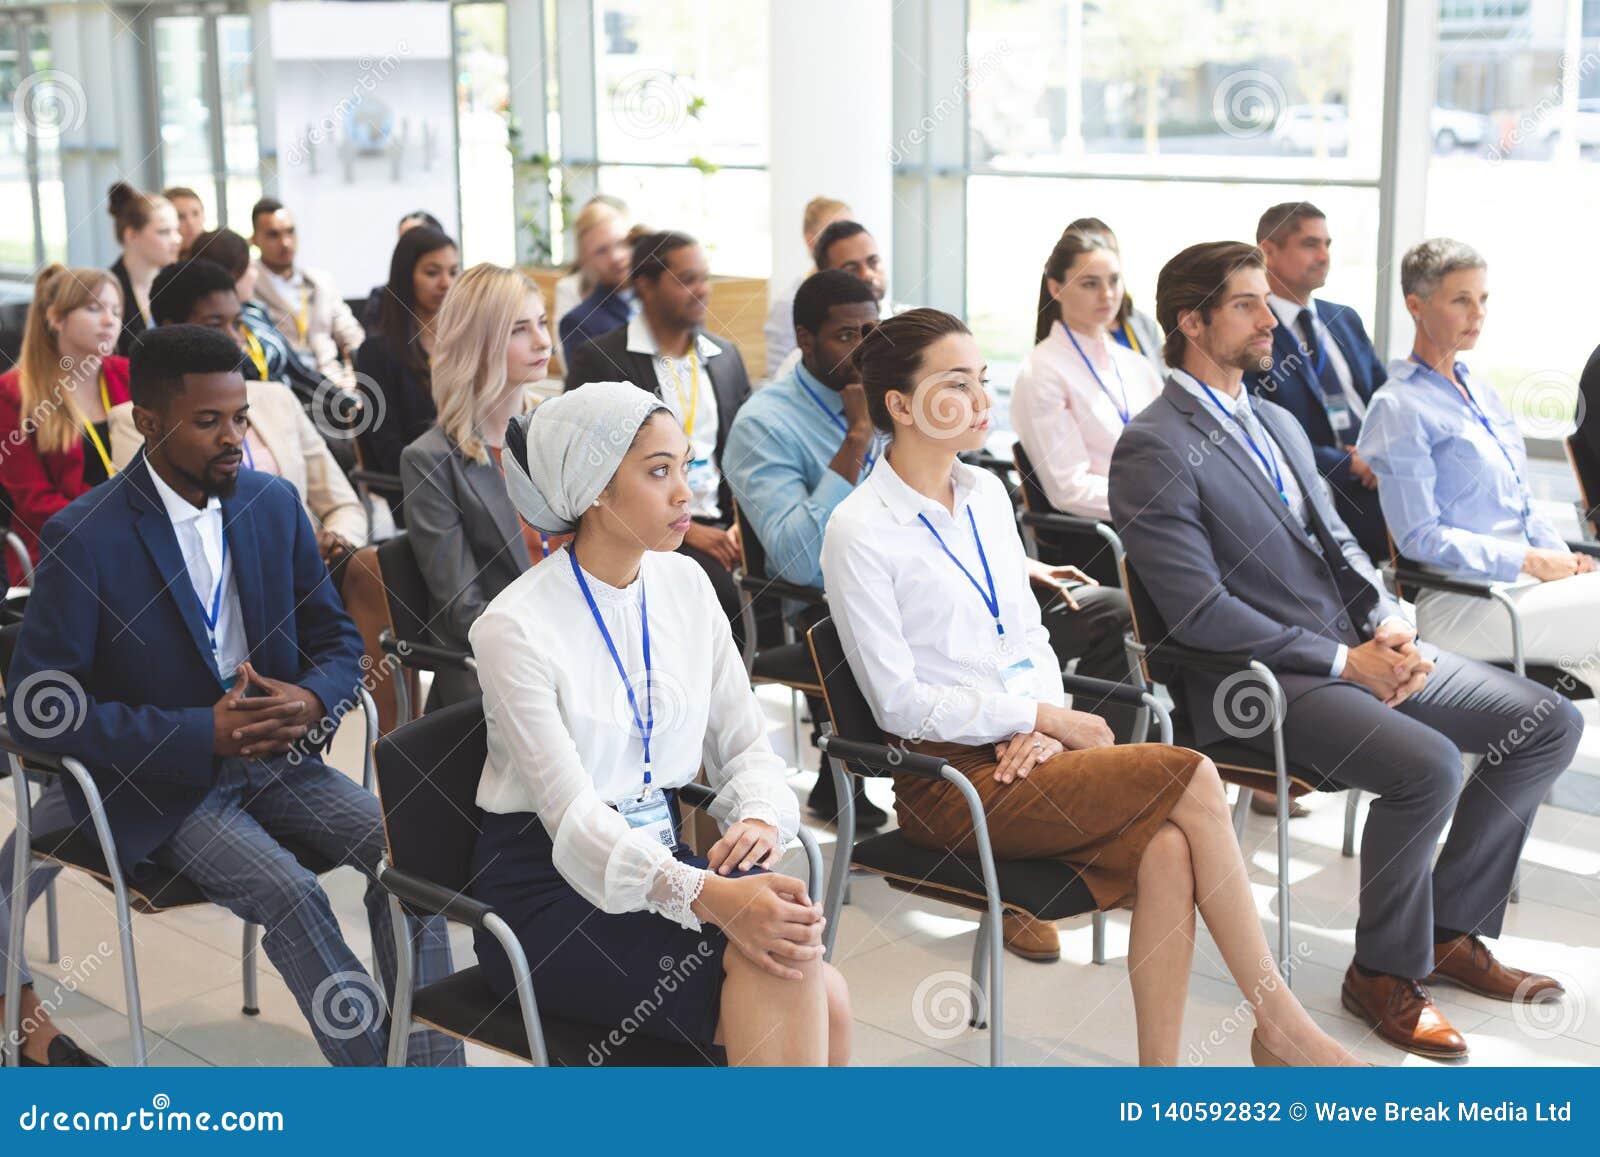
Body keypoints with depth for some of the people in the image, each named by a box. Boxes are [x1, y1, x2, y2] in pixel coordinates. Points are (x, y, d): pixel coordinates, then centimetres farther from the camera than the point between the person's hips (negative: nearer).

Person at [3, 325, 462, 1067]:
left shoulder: (275, 504, 2)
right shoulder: (85, 538, -13)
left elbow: (336, 636, 11)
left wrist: (312, 700, -14)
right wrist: (202, 734, -22)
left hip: (273, 756, 5)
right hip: (159, 786, -5)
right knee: (291, 896, -28)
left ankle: (432, 1068, -14)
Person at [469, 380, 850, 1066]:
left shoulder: (684, 585, 6)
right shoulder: (514, 628, -14)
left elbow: (744, 743, 10)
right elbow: (573, 819, -22)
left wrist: (760, 818, -14)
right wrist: (710, 897, -37)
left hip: (659, 855, 6)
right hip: (547, 886, -6)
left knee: (823, 1001, -24)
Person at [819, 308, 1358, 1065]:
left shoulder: (985, 492, 13)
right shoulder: (859, 533, -8)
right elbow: (899, 702, -10)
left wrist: (1041, 727, -3)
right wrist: (1043, 716, -11)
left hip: (1023, 745, 6)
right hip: (947, 777, -6)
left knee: (1165, 848, -24)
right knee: (1191, 777, -20)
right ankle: (1278, 1022, -8)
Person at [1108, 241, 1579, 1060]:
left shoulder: (1279, 423, 18)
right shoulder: (1153, 451, -12)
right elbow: (1198, 612, -18)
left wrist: (1392, 624, -1)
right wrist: (1345, 661, -17)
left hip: (1363, 651, 9)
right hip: (1253, 681, -9)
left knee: (1549, 722, 0)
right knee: (1428, 764, -30)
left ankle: (1450, 931, 11)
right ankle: (1384, 973, -7)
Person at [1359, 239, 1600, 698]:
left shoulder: (1482, 393, 19)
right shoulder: (1399, 407, -7)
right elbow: (1418, 536, -13)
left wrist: (1563, 558, 4)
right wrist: (1530, 562, -15)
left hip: (1524, 583, 8)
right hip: (1464, 604, -8)